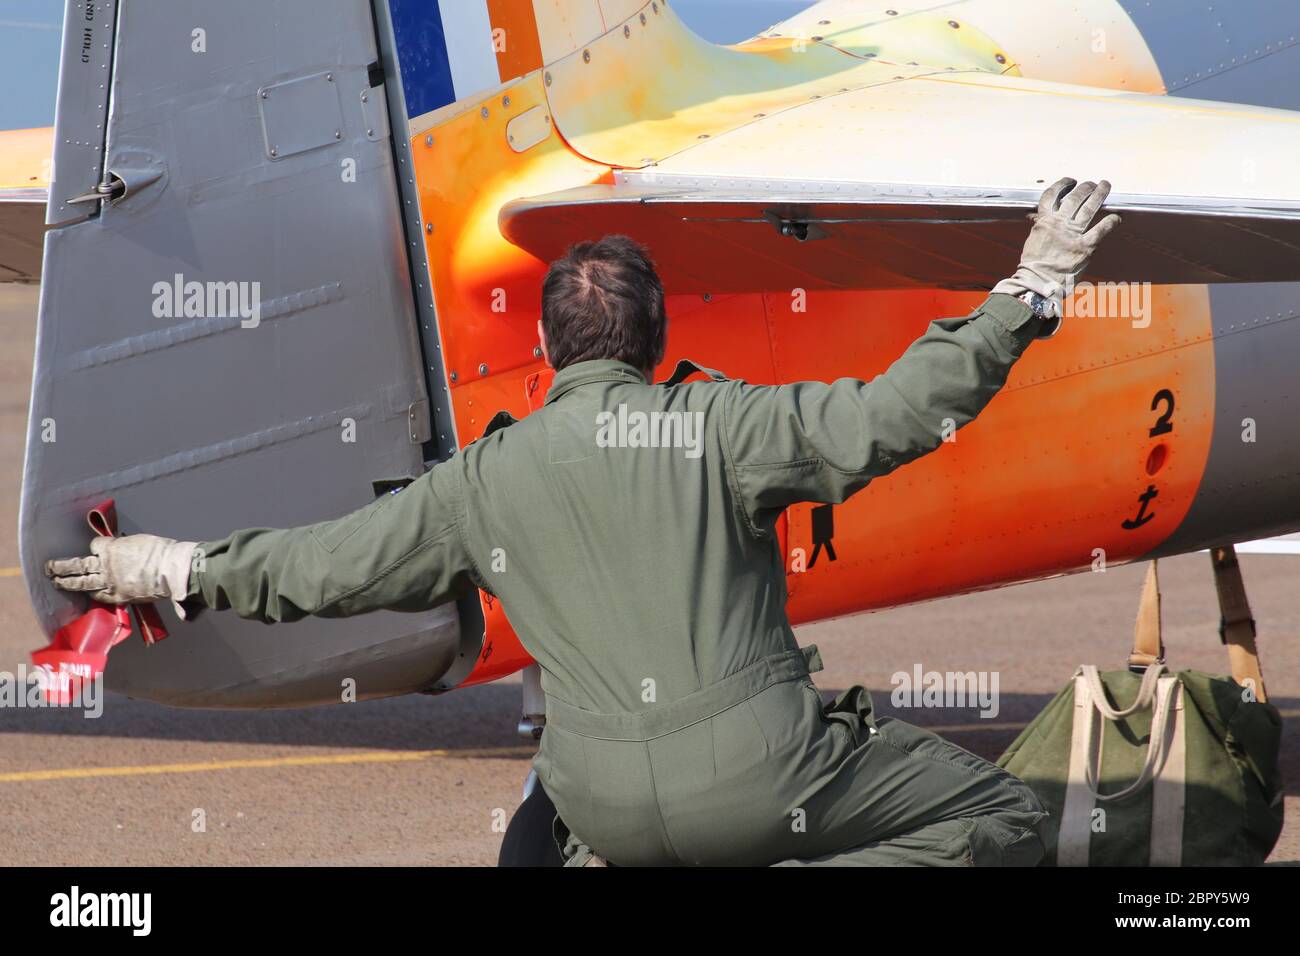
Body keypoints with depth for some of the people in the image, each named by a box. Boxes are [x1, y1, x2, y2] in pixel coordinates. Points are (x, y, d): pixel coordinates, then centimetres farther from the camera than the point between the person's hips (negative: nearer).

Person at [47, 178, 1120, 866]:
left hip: (610, 799, 6)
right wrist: (1027, 293, -4)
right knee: (1003, 817, 4)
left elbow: (323, 566, 13)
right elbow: (888, 416, -11)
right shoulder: (714, 425, -4)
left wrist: (178, 570, 28)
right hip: (754, 775, -6)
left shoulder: (484, 481, 7)